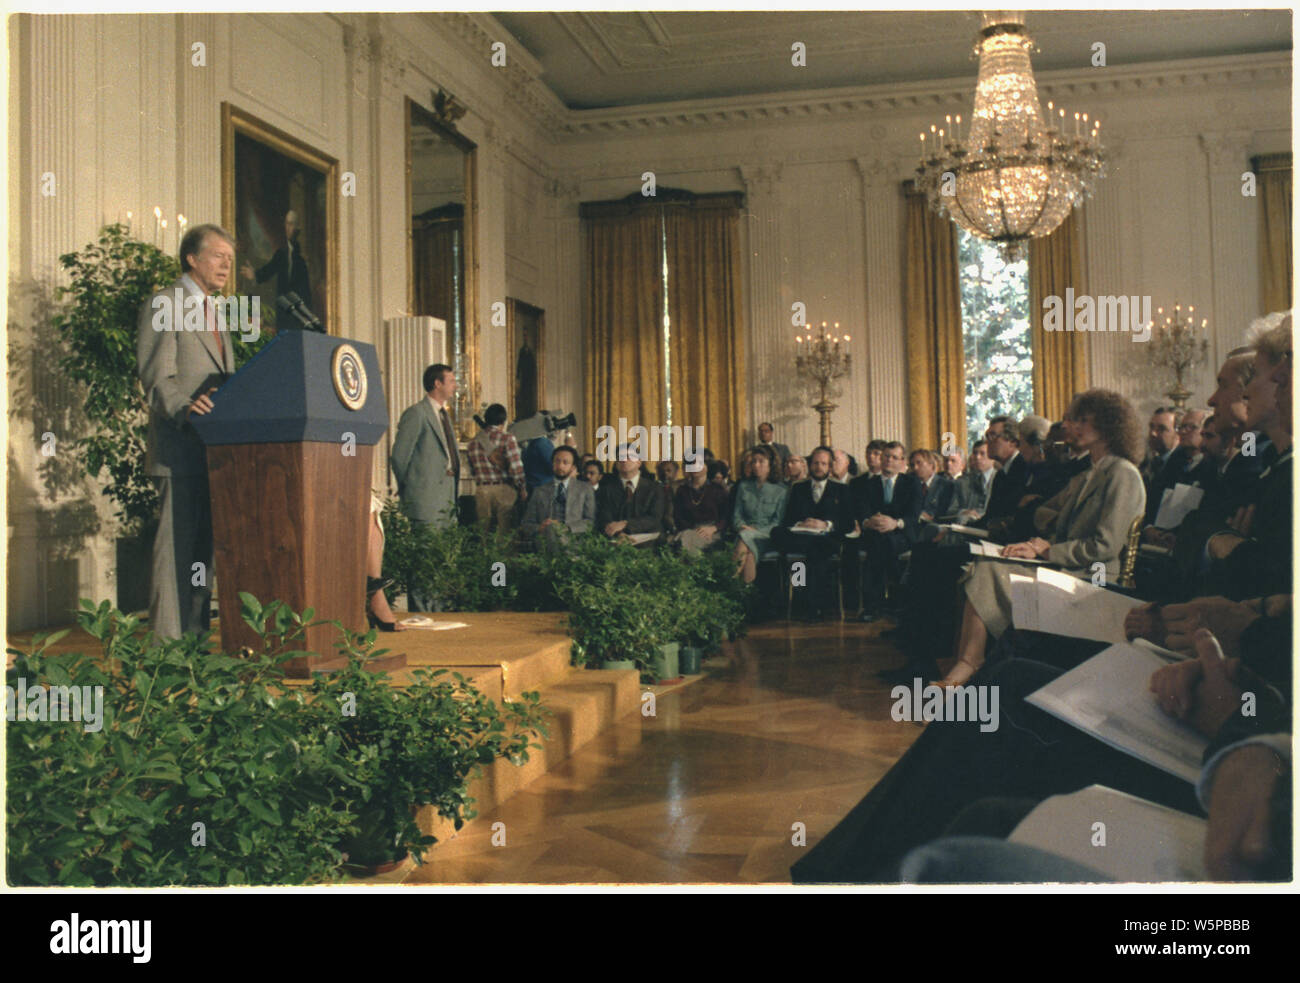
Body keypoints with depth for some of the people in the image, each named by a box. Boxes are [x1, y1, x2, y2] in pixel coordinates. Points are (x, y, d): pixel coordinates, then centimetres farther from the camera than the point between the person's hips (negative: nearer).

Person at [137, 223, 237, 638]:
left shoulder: (215, 311, 23)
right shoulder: (163, 304, -2)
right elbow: (156, 375, -12)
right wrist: (183, 407, -30)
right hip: (181, 447, -8)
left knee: (205, 545, 8)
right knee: (176, 542, -8)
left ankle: (196, 634, 14)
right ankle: (167, 641, -5)